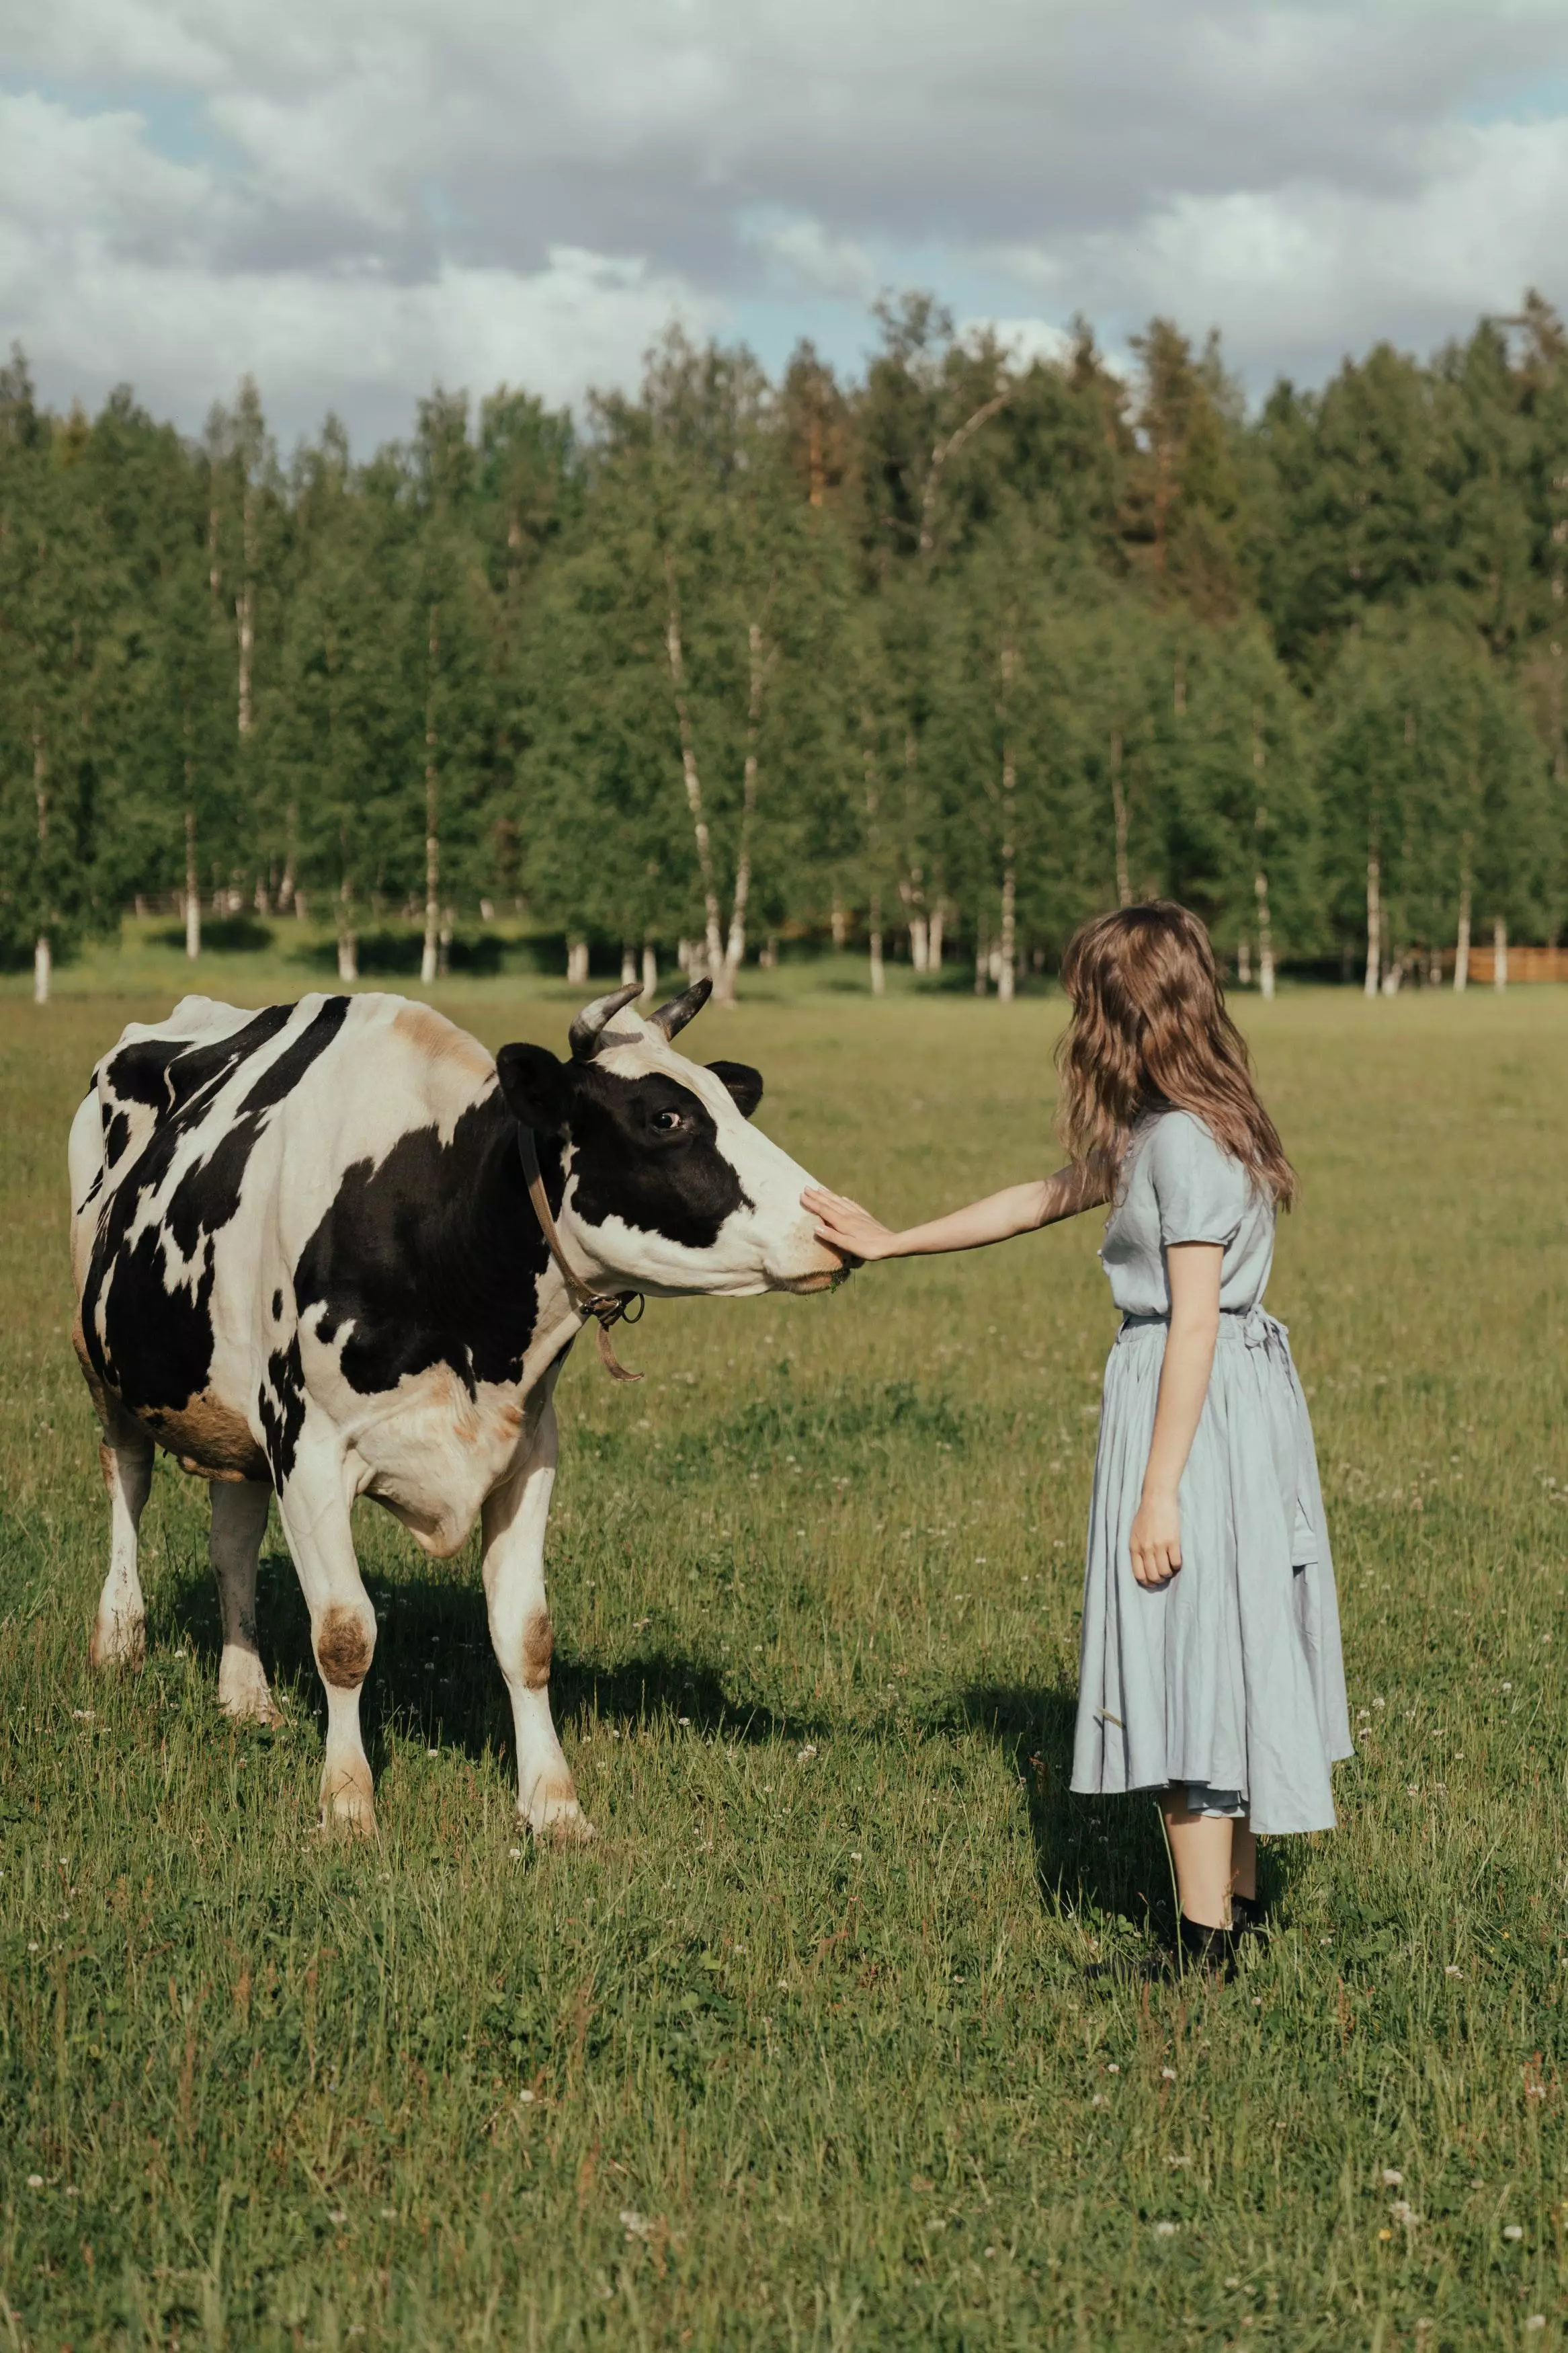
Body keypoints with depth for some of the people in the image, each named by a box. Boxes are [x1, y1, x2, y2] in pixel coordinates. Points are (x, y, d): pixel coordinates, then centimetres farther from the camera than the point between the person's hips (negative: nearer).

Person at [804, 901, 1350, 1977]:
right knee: (1221, 1657, 16)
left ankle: (1206, 1947, 2)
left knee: (1190, 1660, -4)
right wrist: (891, 1241, 27)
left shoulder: (1184, 1139, -18)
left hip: (1195, 1411, -10)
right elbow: (1043, 1201, 23)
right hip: (1239, 1401, 10)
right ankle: (1241, 1902, 25)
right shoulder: (1157, 1132, 12)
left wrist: (1159, 1488, -20)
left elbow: (1195, 1321, -20)